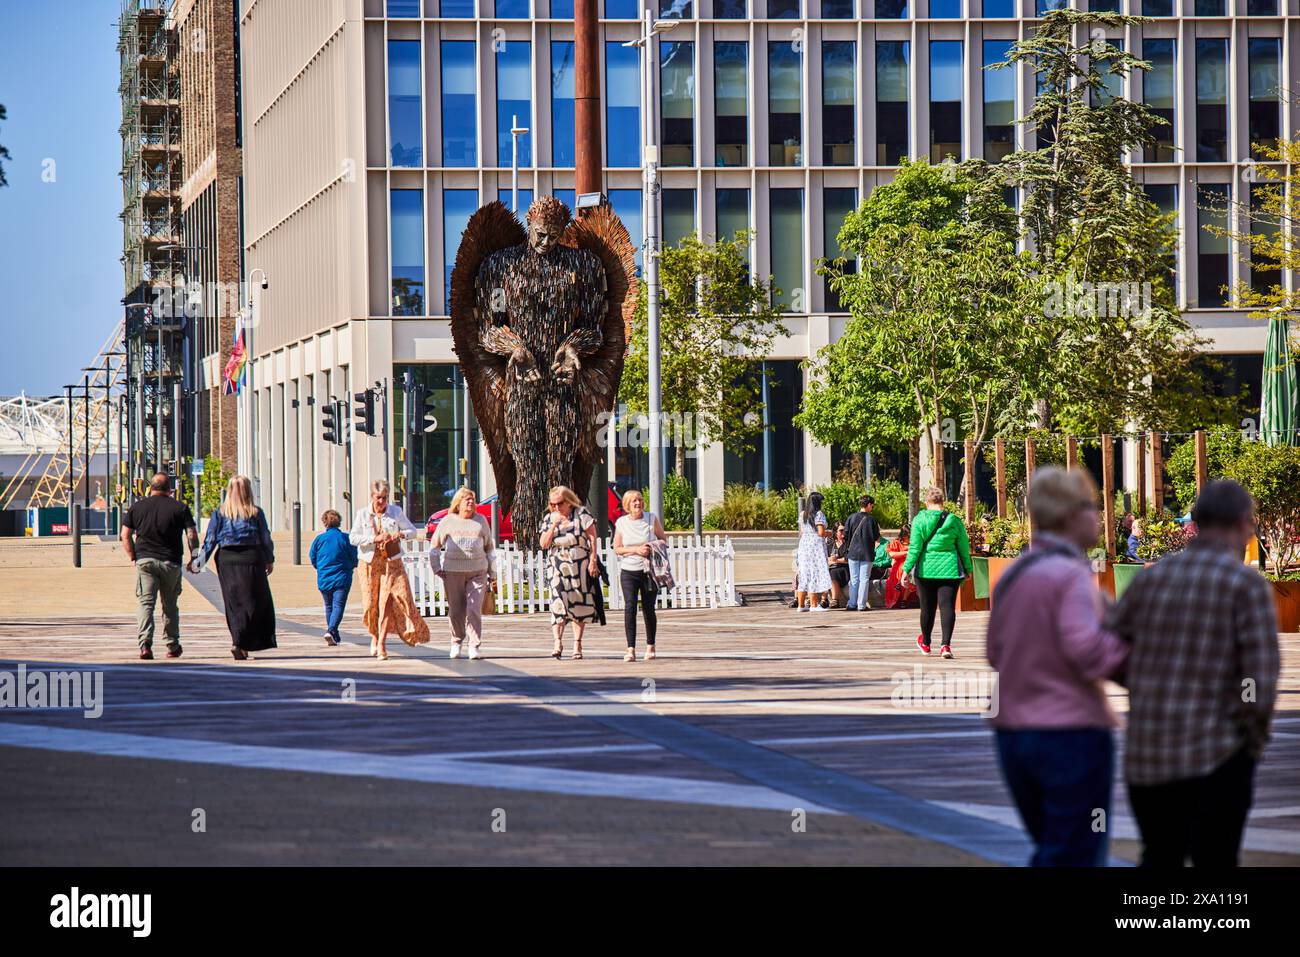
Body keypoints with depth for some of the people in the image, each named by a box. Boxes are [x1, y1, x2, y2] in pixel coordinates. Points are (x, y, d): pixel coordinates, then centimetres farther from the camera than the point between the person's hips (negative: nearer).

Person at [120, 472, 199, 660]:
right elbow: (192, 535, -5)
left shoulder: (137, 507, 7)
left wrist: (132, 557, 13)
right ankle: (173, 646, 22)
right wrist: (193, 557, 7)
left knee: (145, 603, -4)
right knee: (170, 605, 13)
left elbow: (125, 535, 5)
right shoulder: (179, 508, 1)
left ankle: (145, 644, -22)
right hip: (171, 562, 0)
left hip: (144, 560, 0)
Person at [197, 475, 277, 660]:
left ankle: (240, 643, 9)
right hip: (251, 559, -2)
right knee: (253, 603, 3)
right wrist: (270, 560, 17)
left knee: (234, 604, 11)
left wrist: (200, 562, 5)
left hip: (227, 560, 2)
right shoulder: (256, 513, -2)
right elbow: (266, 539, 4)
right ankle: (238, 643, -12)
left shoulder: (219, 513, 1)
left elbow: (210, 540, -1)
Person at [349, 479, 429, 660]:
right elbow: (353, 538, -4)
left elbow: (412, 531, 9)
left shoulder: (396, 512, 4)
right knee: (371, 602, 5)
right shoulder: (363, 514, 3)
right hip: (370, 563, 1)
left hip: (391, 563, 0)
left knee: (388, 601, -11)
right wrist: (375, 538, -16)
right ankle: (374, 636, 29)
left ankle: (382, 643, -11)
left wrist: (401, 534, -13)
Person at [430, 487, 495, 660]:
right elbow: (434, 546, 14)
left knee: (474, 610, -11)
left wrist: (490, 572, 15)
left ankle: (475, 646, -8)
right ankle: (456, 642, 22)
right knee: (456, 611, 2)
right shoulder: (448, 521, 8)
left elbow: (489, 547, 19)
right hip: (453, 572, 0)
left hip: (477, 572, 0)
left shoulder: (481, 521, 12)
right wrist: (437, 567, 5)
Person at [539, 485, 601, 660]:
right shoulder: (548, 519, 8)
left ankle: (577, 644, 8)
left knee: (580, 605, 2)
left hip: (581, 567, -1)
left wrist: (593, 560, -10)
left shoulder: (581, 514, -1)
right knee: (558, 604, -14)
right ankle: (558, 642, -20)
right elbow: (543, 544, -1)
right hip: (558, 568, 2)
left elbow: (592, 537, -3)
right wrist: (554, 525, -12)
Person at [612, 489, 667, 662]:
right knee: (630, 607, -12)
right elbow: (617, 549, 3)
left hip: (648, 570, 0)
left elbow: (664, 539, 10)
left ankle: (650, 646, 21)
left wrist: (655, 548, -12)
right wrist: (636, 550, -12)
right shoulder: (621, 523, 2)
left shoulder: (652, 519, 1)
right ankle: (630, 649, -14)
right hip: (628, 571, 0)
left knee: (648, 608, 6)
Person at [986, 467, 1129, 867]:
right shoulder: (1071, 574, -14)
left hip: (1014, 730, 8)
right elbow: (1089, 654, -22)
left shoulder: (1014, 574, 11)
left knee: (1052, 853, 21)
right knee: (1076, 860, 0)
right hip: (1071, 733, -8)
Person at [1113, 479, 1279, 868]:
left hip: (1144, 757, 5)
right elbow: (1261, 683, -15)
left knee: (1160, 860, 22)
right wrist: (1255, 740, 4)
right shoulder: (1247, 584, -8)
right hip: (1215, 758, -5)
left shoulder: (1152, 577, 6)